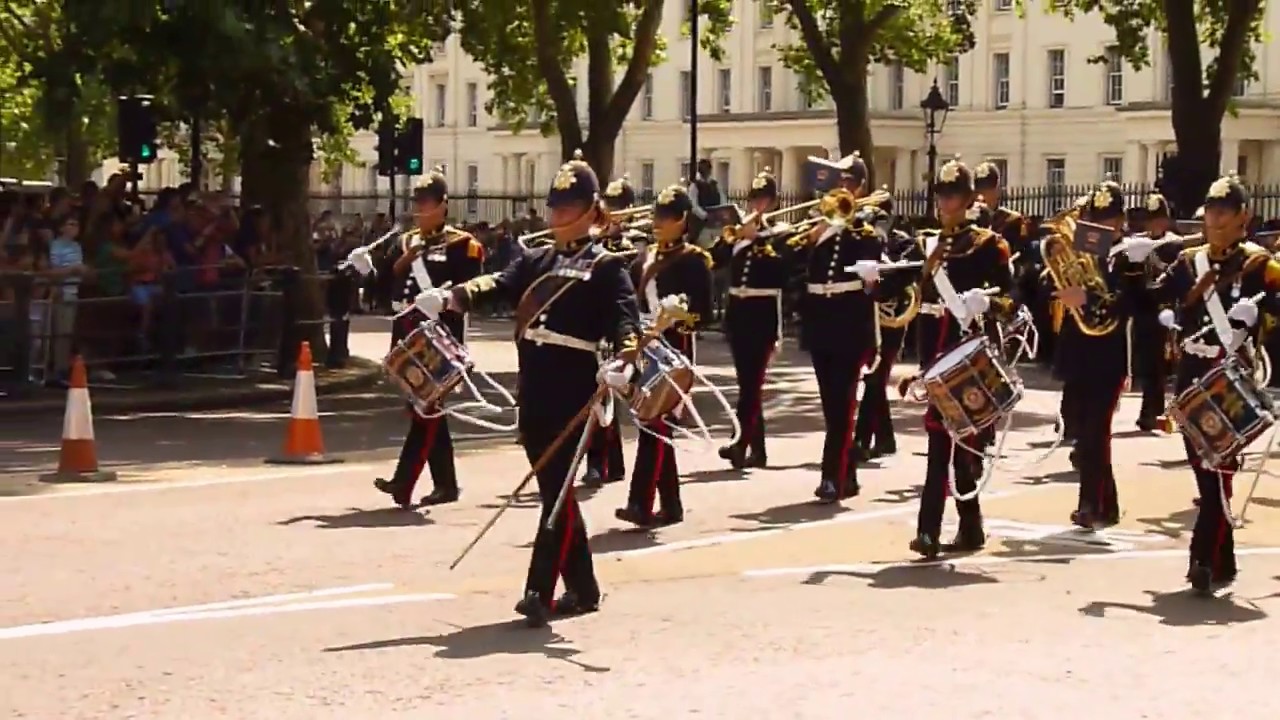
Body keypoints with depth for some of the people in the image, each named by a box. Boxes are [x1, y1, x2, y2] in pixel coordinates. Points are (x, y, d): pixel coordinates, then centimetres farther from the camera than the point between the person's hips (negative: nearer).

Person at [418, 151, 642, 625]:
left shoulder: (606, 266, -1)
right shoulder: (536, 260, 17)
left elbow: (625, 317, -16)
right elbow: (499, 284, 2)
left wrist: (623, 359, -37)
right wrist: (452, 297, -16)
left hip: (573, 387, -7)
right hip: (534, 387, 7)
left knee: (557, 487, -9)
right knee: (554, 489, 12)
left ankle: (540, 591, -11)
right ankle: (582, 588, 22)